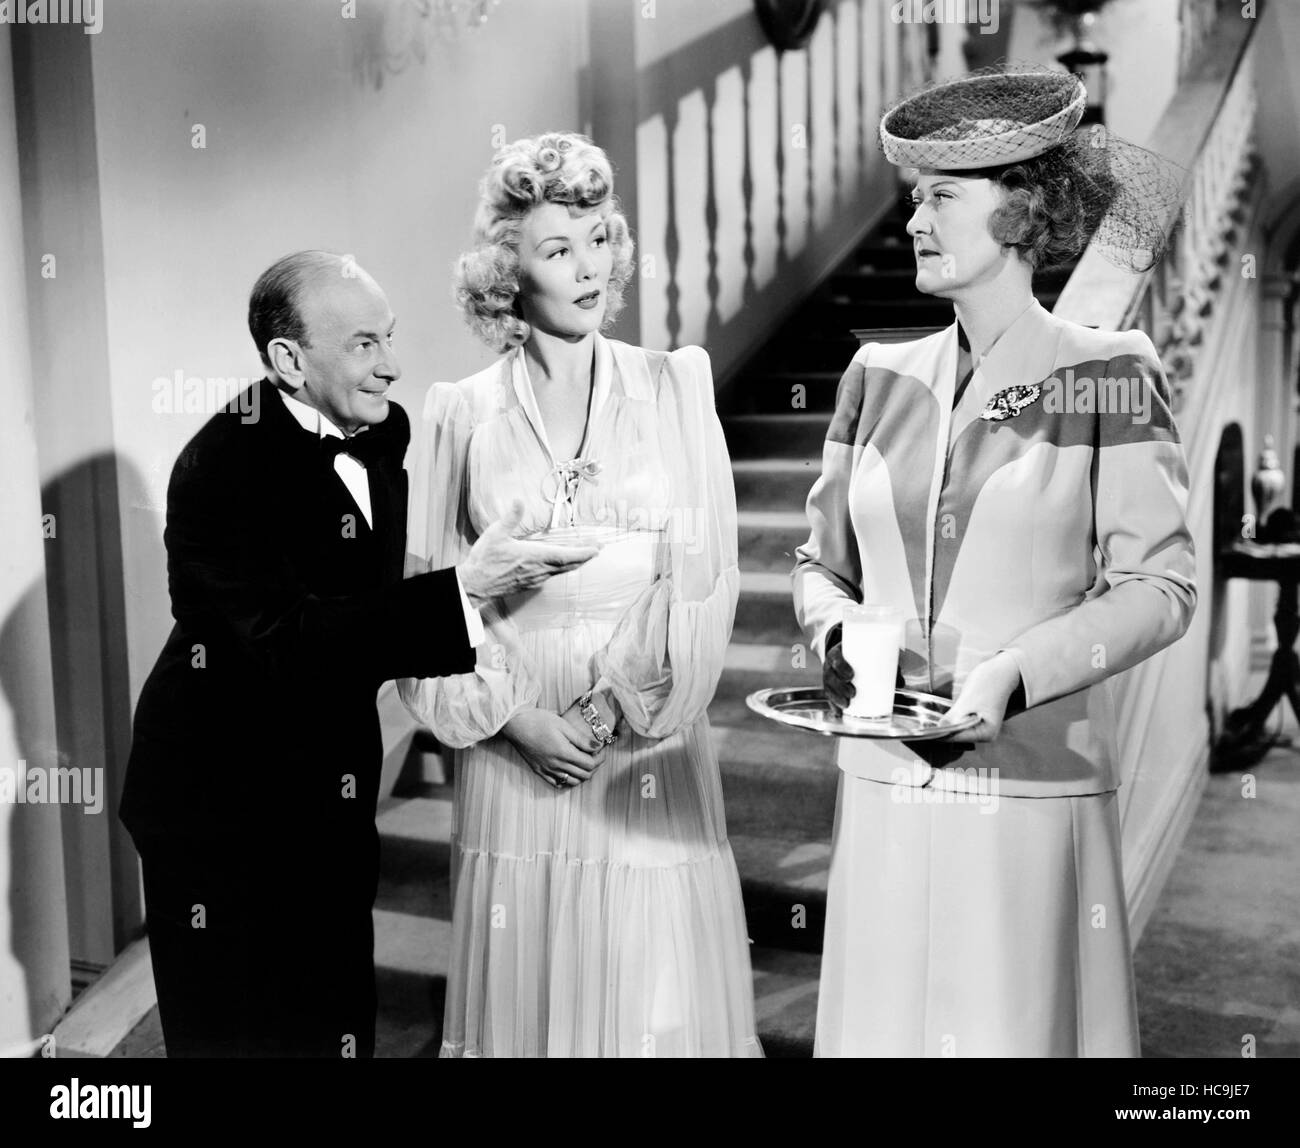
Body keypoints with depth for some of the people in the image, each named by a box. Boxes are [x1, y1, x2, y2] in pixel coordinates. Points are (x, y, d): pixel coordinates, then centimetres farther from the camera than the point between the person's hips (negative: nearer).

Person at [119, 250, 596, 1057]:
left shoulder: (385, 430, 0)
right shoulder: (221, 468, -23)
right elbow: (291, 642, -31)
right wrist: (464, 588, -35)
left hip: (333, 799, 7)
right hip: (223, 809, -7)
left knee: (340, 1024, 17)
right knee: (241, 1030, 9)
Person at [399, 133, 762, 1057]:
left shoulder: (676, 387, 2)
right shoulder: (462, 414, 2)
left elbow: (706, 572, -3)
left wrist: (620, 698, -11)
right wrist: (515, 717, -8)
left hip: (652, 753, 0)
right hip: (518, 750, 0)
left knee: (659, 989, 6)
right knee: (530, 987, 9)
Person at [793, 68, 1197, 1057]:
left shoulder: (1105, 375, -3)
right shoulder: (880, 377, 9)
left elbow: (1160, 587, -6)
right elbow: (821, 561, 14)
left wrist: (1011, 674, -17)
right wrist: (838, 635, -7)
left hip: (1036, 791, -3)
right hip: (887, 790, 4)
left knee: (1020, 1026, 4)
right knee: (884, 1024, 10)